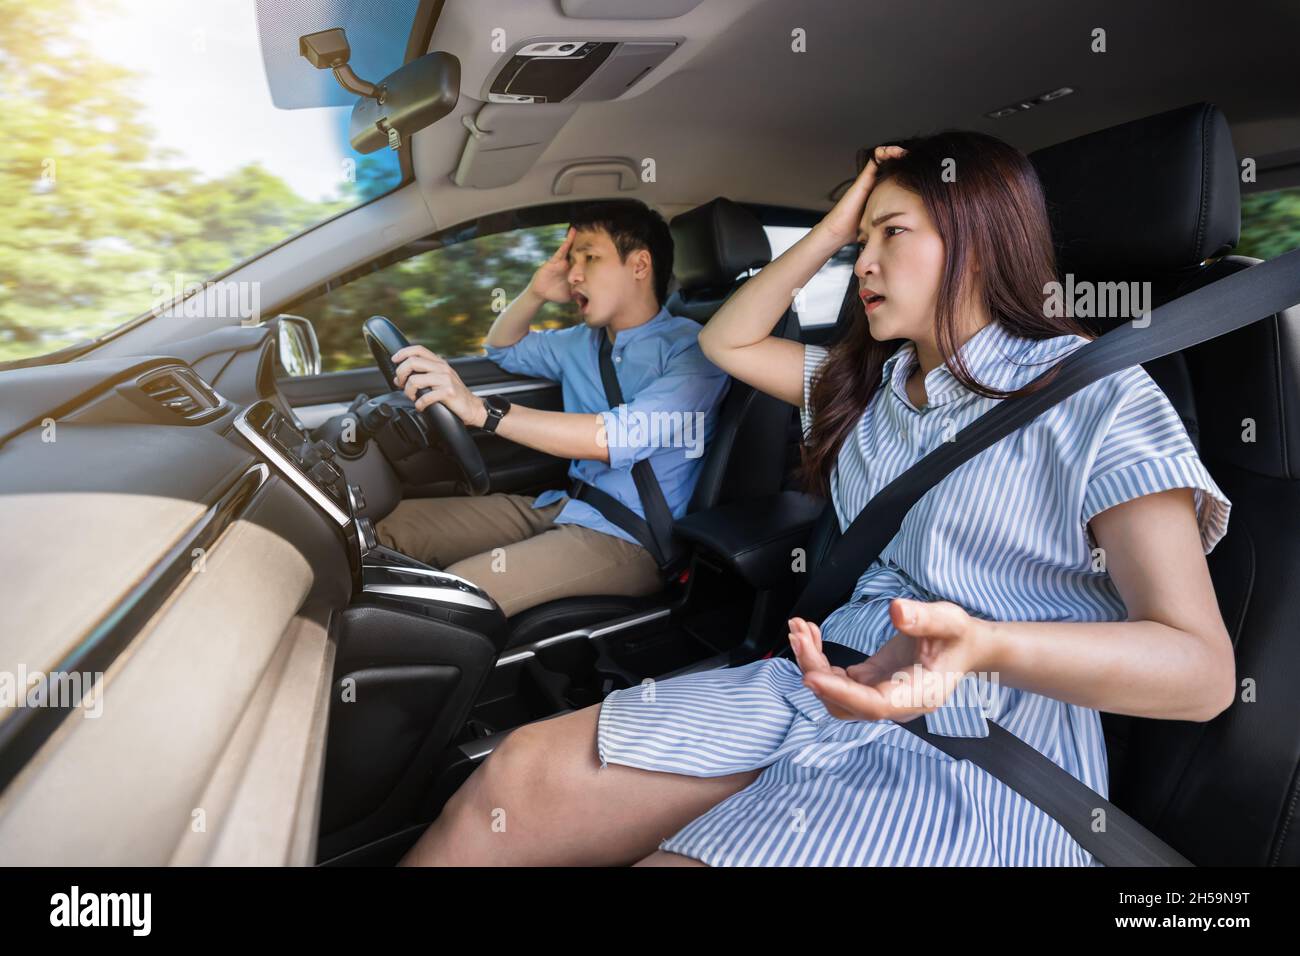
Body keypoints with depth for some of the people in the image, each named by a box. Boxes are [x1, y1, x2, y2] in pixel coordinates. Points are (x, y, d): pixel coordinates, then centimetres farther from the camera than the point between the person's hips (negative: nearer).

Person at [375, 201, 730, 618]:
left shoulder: (692, 350, -11)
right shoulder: (584, 342, 15)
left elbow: (622, 437, -27)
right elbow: (503, 349, 31)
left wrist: (481, 409, -34)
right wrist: (536, 293, 9)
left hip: (629, 538, -8)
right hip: (563, 506, 8)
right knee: (394, 525, -1)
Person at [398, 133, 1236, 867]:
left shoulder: (1095, 397, -5)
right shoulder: (873, 382, 17)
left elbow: (1202, 668, -14)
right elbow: (727, 342, 24)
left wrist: (979, 645, -34)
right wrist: (831, 230, 14)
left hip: (978, 759, -6)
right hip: (833, 689, 6)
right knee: (521, 774, -15)